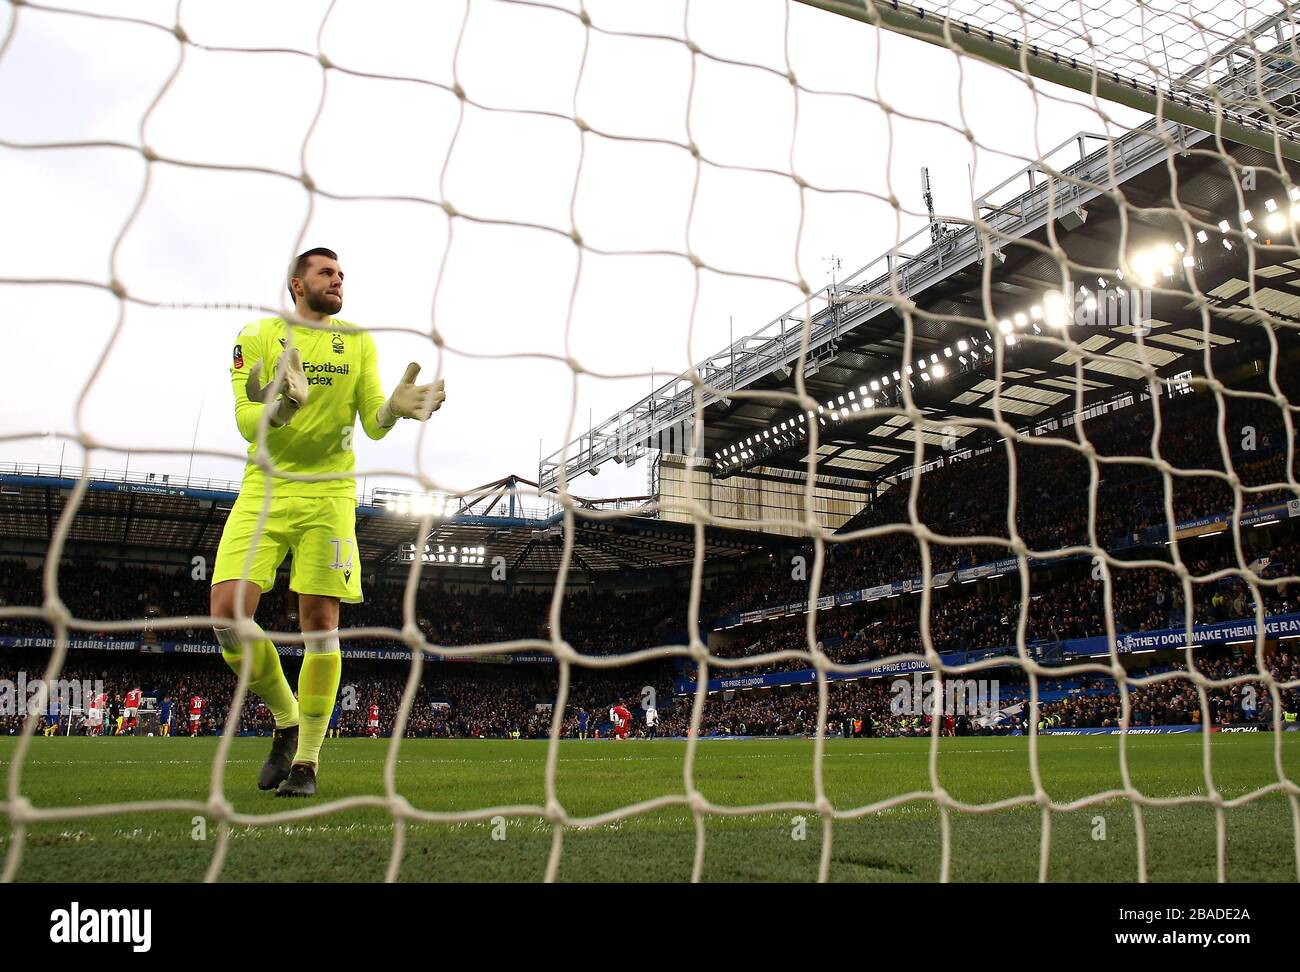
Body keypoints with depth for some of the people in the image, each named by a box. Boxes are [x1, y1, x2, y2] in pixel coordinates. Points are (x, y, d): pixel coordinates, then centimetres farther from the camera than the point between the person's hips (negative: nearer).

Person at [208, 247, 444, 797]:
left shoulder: (358, 343, 9)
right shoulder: (257, 337, 5)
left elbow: (373, 425, 2)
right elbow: (247, 424, -4)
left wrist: (393, 407, -22)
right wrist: (285, 402, -26)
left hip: (328, 490, 0)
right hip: (264, 489, 0)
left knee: (319, 624, -4)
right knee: (227, 610, -12)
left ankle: (307, 760, 8)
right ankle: (286, 721, 12)